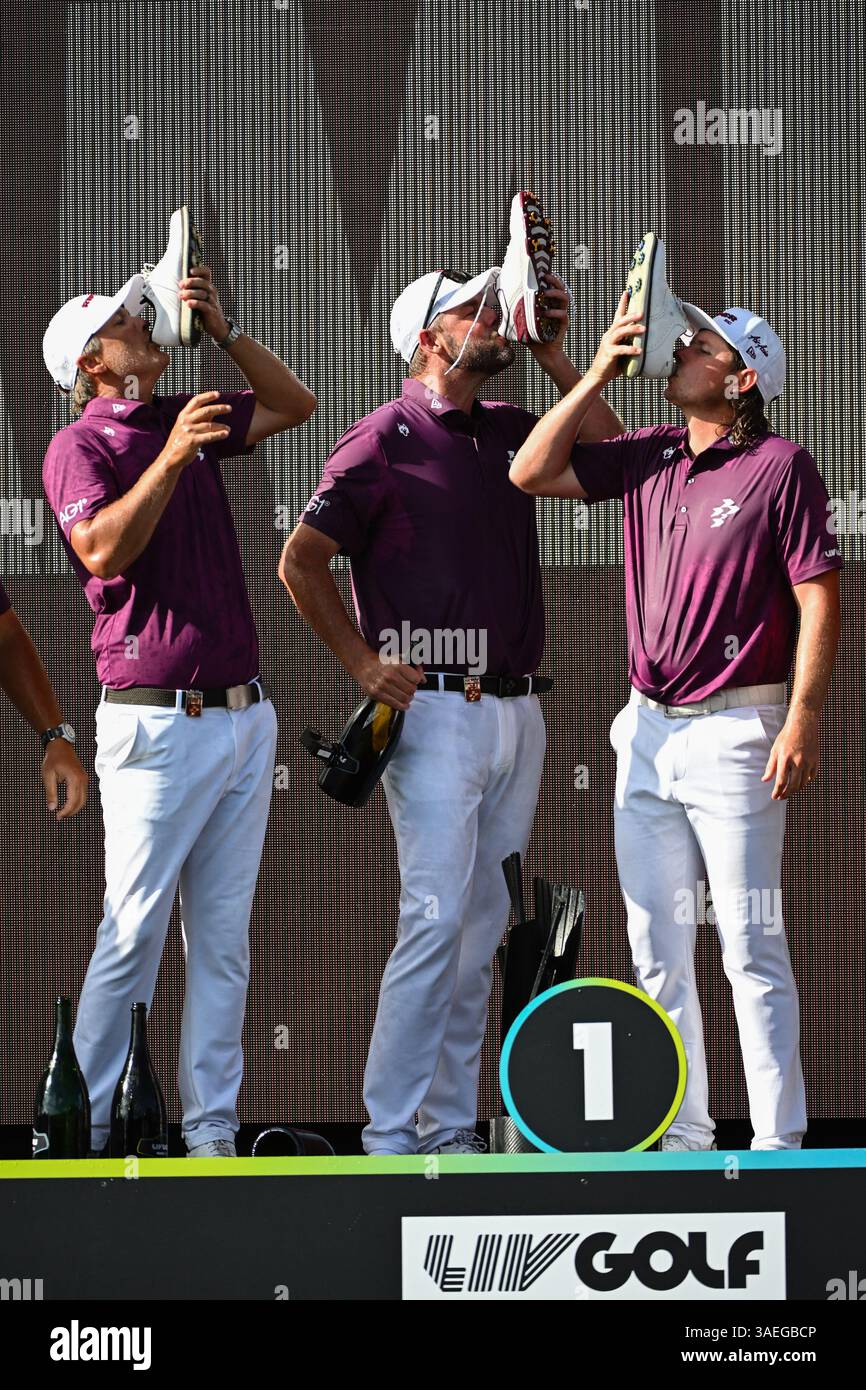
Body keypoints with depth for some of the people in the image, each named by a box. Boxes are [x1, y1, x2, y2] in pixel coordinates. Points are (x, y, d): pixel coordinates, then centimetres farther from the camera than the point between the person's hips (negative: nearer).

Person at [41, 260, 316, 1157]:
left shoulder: (184, 418, 16)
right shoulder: (81, 446, -4)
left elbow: (292, 406, 25)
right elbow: (102, 550, -19)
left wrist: (222, 331, 12)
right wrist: (170, 459, -24)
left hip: (242, 718, 7)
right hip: (158, 724, -7)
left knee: (223, 936, 6)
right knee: (135, 931, -8)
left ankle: (212, 1129, 8)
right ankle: (83, 1127, -2)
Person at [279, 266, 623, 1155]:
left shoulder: (504, 431, 13)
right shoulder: (384, 440, -6)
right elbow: (300, 560, -3)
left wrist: (550, 352, 8)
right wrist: (362, 661, -7)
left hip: (515, 710, 7)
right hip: (434, 710, -7)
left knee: (482, 930, 8)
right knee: (436, 921, -13)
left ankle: (451, 1129, 13)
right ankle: (390, 1133, -9)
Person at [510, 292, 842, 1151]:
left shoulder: (779, 466, -7)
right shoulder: (648, 458, 11)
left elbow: (818, 599, -10)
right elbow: (532, 473, 9)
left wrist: (804, 717, -17)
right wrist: (599, 373, 4)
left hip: (734, 732, -7)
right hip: (648, 728, 7)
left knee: (751, 949, -6)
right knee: (657, 949, 9)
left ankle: (778, 1144, -2)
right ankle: (681, 1136, 16)